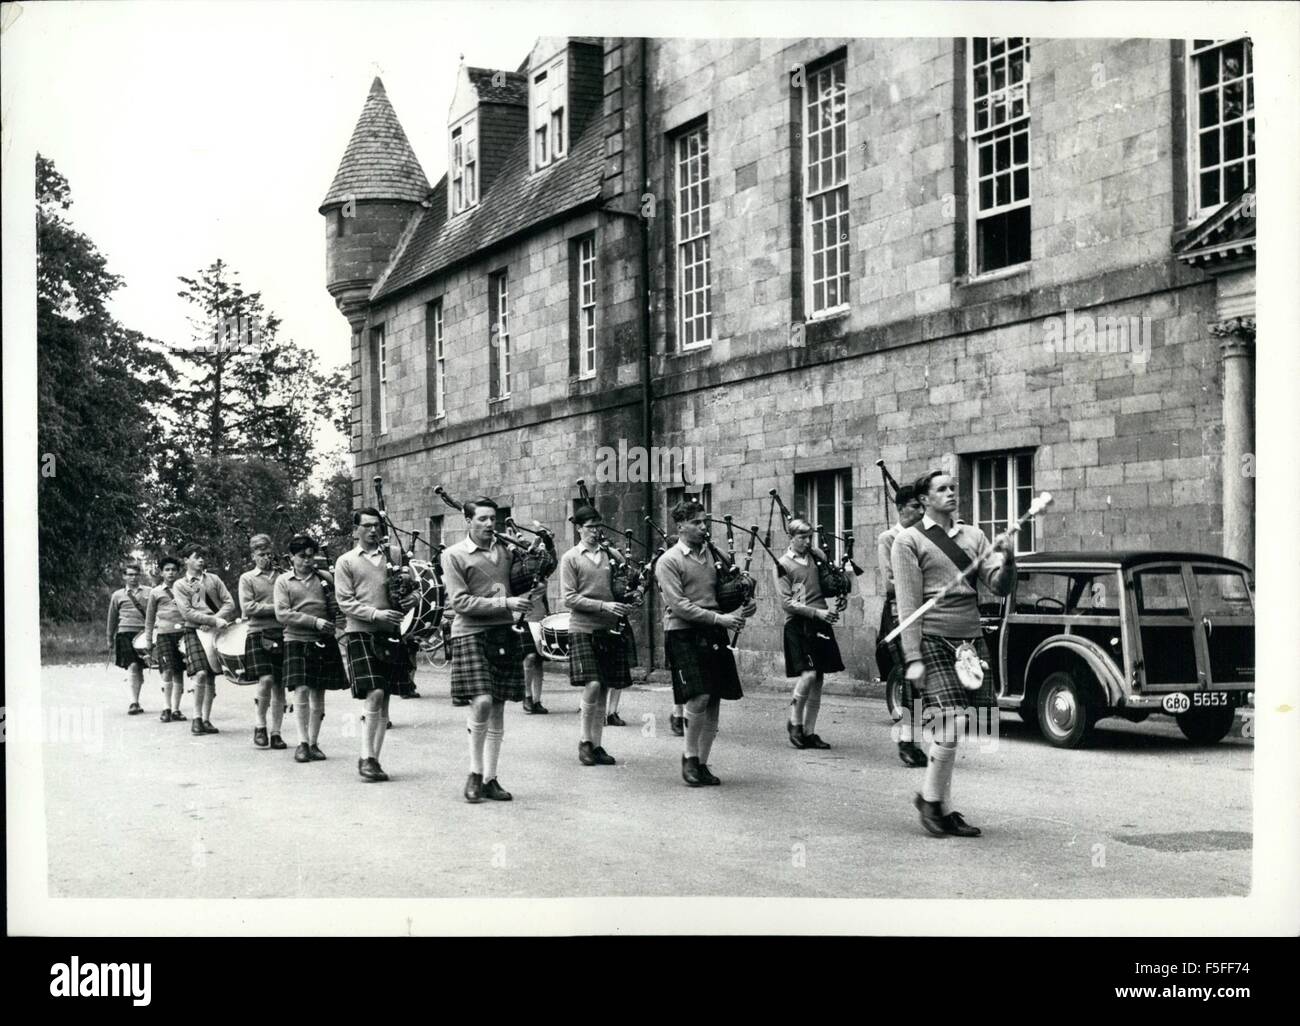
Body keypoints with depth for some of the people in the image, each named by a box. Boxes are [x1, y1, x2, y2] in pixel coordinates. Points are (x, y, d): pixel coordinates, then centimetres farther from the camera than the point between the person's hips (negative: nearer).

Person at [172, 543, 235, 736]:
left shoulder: (213, 579, 14)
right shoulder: (180, 586, 4)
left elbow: (229, 604, 7)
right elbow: (187, 613, -8)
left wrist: (216, 620, -10)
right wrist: (214, 620, -17)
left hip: (216, 632, 4)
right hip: (195, 632, -3)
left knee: (211, 677, 4)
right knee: (201, 674, -18)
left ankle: (206, 720, 10)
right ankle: (197, 718, -8)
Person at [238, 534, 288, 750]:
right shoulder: (247, 578, 8)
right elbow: (247, 607, -4)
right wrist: (276, 608, -7)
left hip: (281, 634, 3)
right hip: (259, 633, -3)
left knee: (279, 686, 2)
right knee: (266, 679, -18)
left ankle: (276, 732, 8)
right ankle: (260, 725, 2)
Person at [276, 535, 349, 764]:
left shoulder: (325, 578, 10)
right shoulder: (283, 581, 3)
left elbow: (338, 605, 16)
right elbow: (282, 614, -7)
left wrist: (331, 624, -5)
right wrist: (315, 622, -16)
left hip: (324, 642, 3)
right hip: (297, 642, -2)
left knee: (318, 693, 5)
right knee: (301, 690, -11)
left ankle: (313, 743, 13)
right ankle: (302, 743, -4)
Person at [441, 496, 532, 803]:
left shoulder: (505, 550, 13)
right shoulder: (454, 555, -3)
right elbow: (460, 602, -10)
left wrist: (524, 597, 5)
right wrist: (505, 603, -15)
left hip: (505, 634, 5)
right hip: (471, 634, -5)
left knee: (498, 710, 7)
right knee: (482, 703, -18)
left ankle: (490, 779, 16)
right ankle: (475, 774, 0)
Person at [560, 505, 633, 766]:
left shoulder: (610, 555, 12)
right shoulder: (570, 558, -1)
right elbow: (568, 598, -8)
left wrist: (624, 605, -1)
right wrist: (604, 605, -16)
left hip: (608, 629, 5)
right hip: (583, 629, -4)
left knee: (603, 690, 6)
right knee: (592, 685, -15)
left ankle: (596, 745, 15)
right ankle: (584, 741, 2)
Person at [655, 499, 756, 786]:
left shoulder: (713, 557, 15)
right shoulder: (669, 561, -4)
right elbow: (678, 605, -13)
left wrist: (745, 606, -2)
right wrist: (719, 618, -18)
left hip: (714, 636, 6)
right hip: (684, 635, -6)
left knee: (714, 702, 5)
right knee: (698, 698, -15)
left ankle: (702, 763, 16)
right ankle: (689, 756, 4)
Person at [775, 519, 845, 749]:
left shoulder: (817, 557, 13)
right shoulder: (783, 564, -2)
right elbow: (787, 603, -7)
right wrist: (817, 612, -14)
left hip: (820, 625, 6)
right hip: (798, 625, -6)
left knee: (818, 680, 5)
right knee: (808, 674, -18)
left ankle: (809, 732, 13)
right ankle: (794, 722, 3)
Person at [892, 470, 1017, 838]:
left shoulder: (972, 535, 15)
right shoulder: (909, 540, 1)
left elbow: (1000, 587, 9)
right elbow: (908, 604, -5)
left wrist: (1007, 560, -13)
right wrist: (913, 659, -11)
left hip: (972, 640, 5)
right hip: (934, 641, -5)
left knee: (953, 731, 4)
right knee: (952, 724, -15)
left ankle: (944, 809, 15)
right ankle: (931, 797, 5)